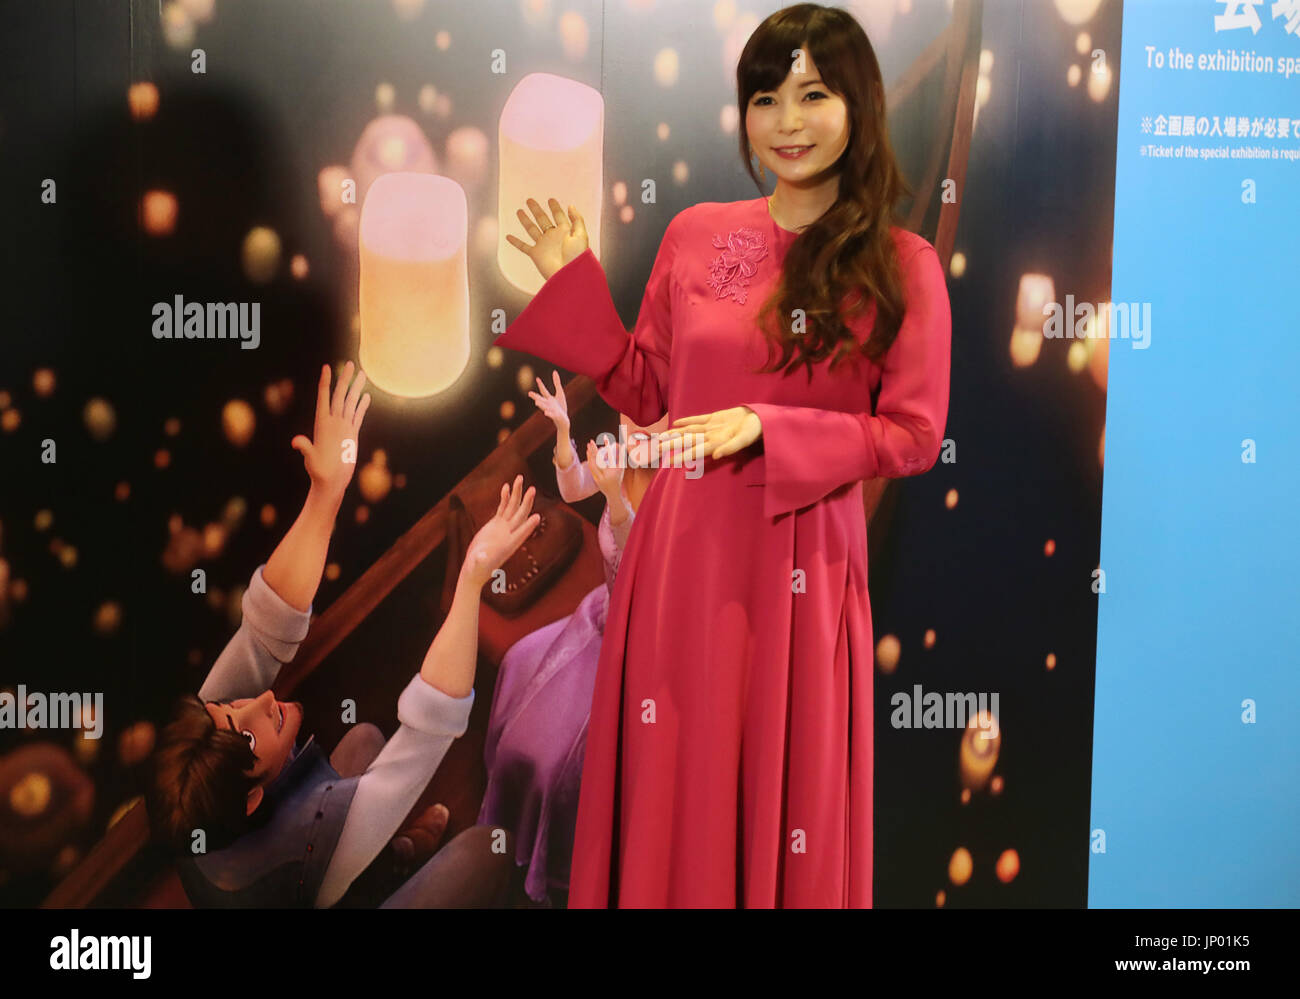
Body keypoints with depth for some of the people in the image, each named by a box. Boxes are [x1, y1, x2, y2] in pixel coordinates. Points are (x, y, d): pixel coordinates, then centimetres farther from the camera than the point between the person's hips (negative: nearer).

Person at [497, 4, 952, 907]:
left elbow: (914, 436, -6)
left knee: (785, 785, 9)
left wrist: (766, 428, -16)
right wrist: (574, 283, 5)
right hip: (682, 551, 3)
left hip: (799, 561, -3)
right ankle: (660, 890, 34)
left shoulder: (902, 267, -3)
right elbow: (647, 394, 11)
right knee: (668, 779, 12)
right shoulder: (694, 235, 6)